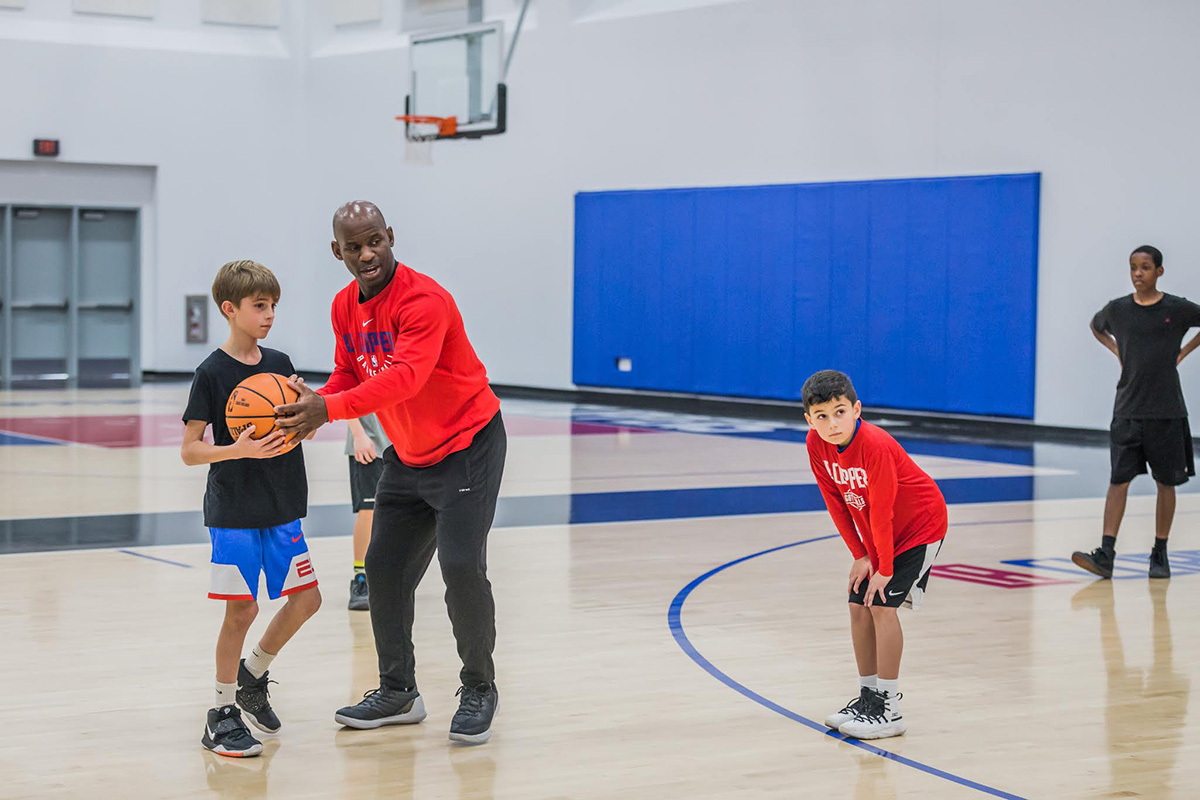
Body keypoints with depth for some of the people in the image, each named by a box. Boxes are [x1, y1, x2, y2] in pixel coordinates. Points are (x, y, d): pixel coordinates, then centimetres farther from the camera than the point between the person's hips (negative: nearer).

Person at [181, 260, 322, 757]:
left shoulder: (279, 364, 7)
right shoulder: (212, 372, -9)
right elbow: (190, 450, -10)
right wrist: (239, 450, -26)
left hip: (282, 509, 6)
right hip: (233, 512, -6)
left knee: (306, 599, 6)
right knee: (242, 608, -5)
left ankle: (253, 675, 28)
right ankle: (222, 714, 7)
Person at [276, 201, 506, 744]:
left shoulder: (423, 301, -25)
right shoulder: (345, 307, 1)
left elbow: (404, 377, -37)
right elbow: (349, 374, 9)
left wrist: (331, 409, -46)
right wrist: (313, 403, -14)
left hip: (467, 448, -8)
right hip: (408, 456, 8)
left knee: (461, 567, -15)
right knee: (384, 569, 8)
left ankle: (479, 690, 5)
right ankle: (398, 693, 23)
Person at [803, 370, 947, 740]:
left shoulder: (875, 446, -32)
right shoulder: (816, 444, -13)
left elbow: (881, 511, -26)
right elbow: (835, 501, -3)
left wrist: (884, 569, -18)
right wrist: (860, 556, -2)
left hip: (919, 526, -7)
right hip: (874, 533, 7)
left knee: (882, 604, -15)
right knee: (859, 606, 3)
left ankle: (888, 709, -10)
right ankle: (868, 697, 17)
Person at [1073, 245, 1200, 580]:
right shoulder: (1117, 310, 2)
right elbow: (1096, 326, 24)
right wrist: (1118, 351, 10)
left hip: (1166, 412, -1)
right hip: (1127, 410, 1)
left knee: (1166, 482, 6)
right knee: (1119, 480, -6)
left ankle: (1160, 553, 17)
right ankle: (1105, 555, -11)